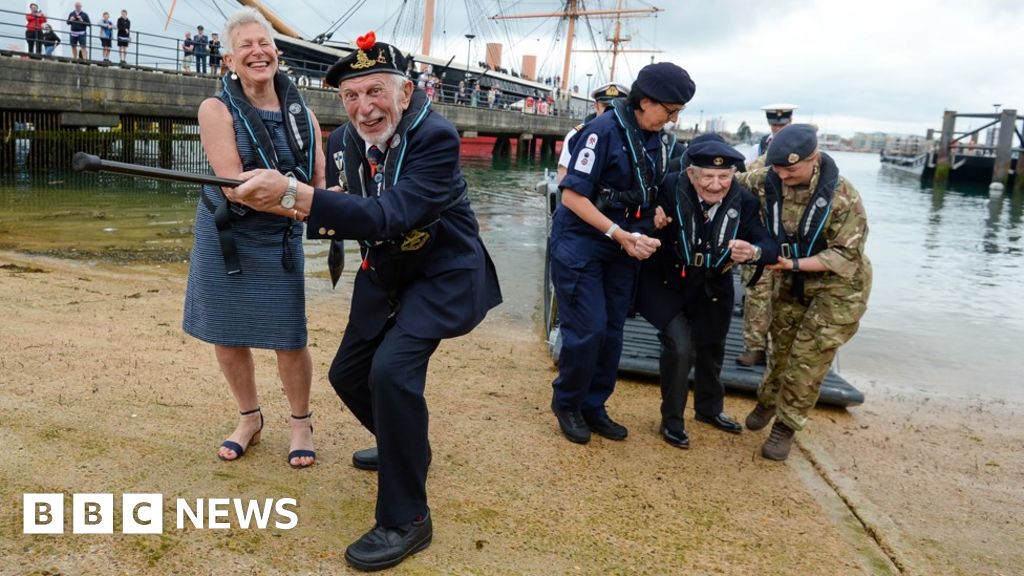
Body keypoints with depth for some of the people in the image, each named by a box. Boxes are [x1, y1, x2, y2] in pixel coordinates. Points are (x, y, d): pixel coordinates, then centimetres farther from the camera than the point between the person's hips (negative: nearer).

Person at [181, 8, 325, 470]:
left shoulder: (302, 114, 0)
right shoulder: (217, 109, -10)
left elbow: (319, 185, 0)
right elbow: (235, 184, -20)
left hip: (279, 240, 1)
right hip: (224, 236, -1)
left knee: (289, 340, -1)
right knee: (227, 336, 10)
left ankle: (301, 424, 23)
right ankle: (250, 419, 33)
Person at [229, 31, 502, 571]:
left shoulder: (436, 137, -26)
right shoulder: (343, 142, -5)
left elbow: (390, 217, -38)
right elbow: (342, 217, 4)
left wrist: (294, 192, -44)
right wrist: (284, 208, -14)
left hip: (443, 273, -7)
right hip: (384, 273, 8)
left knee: (392, 369, -27)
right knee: (348, 373, 14)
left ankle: (406, 518, -10)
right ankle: (404, 445, 43)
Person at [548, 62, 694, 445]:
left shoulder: (659, 141, 4)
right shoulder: (605, 130, -18)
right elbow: (572, 196, -20)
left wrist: (642, 236, -3)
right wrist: (622, 235, -21)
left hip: (623, 249, 7)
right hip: (580, 244, -7)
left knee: (612, 331, 10)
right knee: (588, 330, -6)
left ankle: (594, 406, 25)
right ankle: (566, 403, 16)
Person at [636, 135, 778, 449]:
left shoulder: (744, 201, -20)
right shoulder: (670, 188, -29)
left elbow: (769, 245, -25)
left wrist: (753, 252, -47)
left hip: (712, 287, 5)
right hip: (667, 282, -4)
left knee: (712, 347, 22)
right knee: (679, 344, -20)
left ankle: (709, 408, 51)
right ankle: (671, 420, 6)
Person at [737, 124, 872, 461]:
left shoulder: (842, 196, -28)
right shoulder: (768, 181, -16)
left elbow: (846, 254, -23)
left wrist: (795, 264, -32)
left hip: (837, 286, -4)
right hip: (793, 281, 5)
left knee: (809, 358, -3)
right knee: (781, 347, 18)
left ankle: (786, 426, 13)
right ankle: (767, 402, 43)